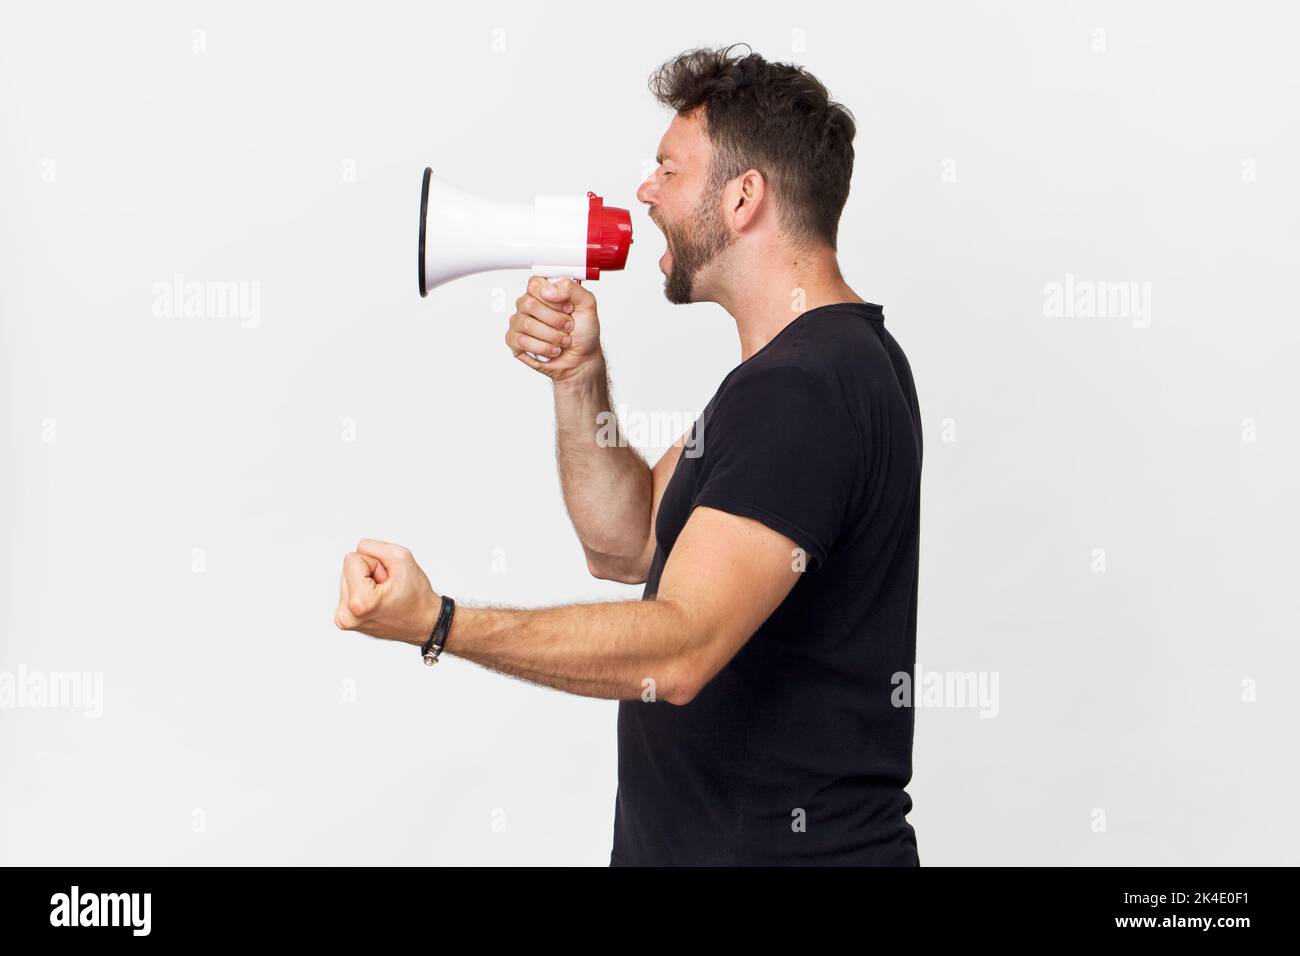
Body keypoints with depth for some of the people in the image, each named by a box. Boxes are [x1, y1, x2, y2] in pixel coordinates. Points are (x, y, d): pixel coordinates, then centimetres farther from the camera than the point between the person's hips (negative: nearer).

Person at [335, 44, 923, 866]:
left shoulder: (804, 388, -23)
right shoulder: (811, 364, 10)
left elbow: (679, 651, -31)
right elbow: (629, 543, 11)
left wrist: (437, 623, -38)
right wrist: (578, 379, -2)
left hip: (785, 842, -9)